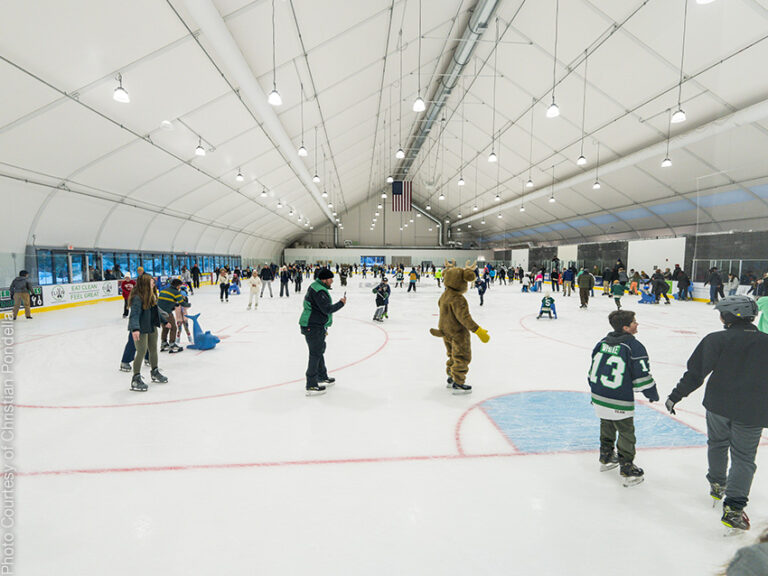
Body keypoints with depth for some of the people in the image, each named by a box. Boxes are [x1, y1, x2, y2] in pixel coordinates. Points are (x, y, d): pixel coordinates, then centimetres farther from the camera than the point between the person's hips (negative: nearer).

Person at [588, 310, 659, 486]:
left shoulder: (602, 342, 4)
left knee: (607, 426, 25)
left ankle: (606, 458, 41)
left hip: (599, 398, 6)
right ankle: (627, 471, 18)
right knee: (626, 433, 9)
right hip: (619, 402, -6)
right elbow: (642, 376, -13)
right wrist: (652, 394, 5)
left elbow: (593, 370, 11)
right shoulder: (634, 346, -15)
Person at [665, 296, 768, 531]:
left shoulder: (716, 339, -10)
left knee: (717, 443, 24)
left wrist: (676, 396, -2)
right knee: (743, 458, 8)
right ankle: (733, 507, -1)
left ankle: (717, 484, 40)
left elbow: (695, 373, -11)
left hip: (718, 405, 0)